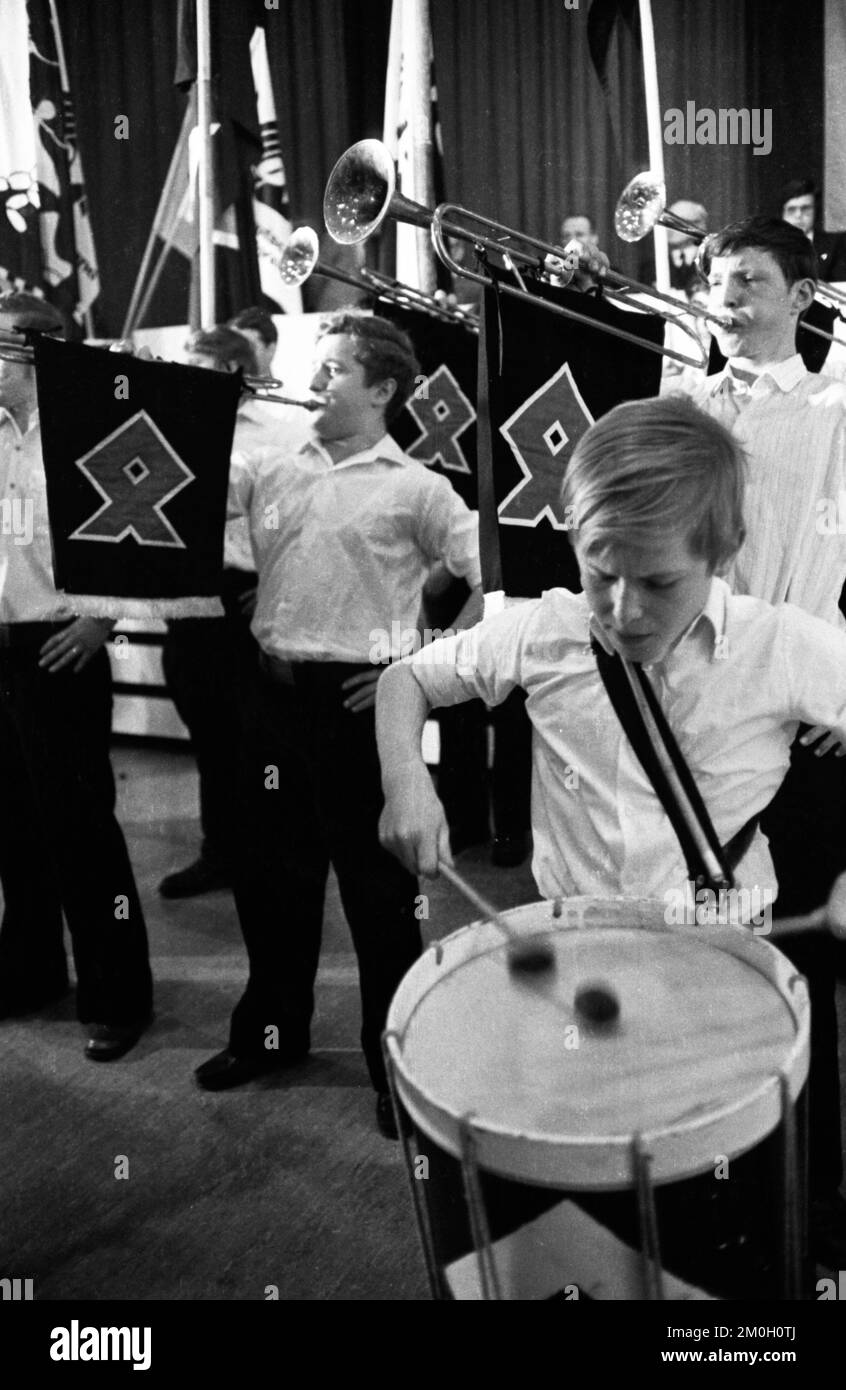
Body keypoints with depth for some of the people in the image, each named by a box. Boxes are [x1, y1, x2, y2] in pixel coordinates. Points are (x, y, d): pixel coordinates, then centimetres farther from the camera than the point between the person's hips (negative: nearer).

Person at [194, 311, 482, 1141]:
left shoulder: (414, 488, -3)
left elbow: (489, 580, -6)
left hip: (356, 698, -5)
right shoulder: (272, 471, 11)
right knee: (267, 868, 16)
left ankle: (398, 1058, 21)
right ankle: (270, 1028, 37)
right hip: (276, 690, 5)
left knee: (376, 882, 4)